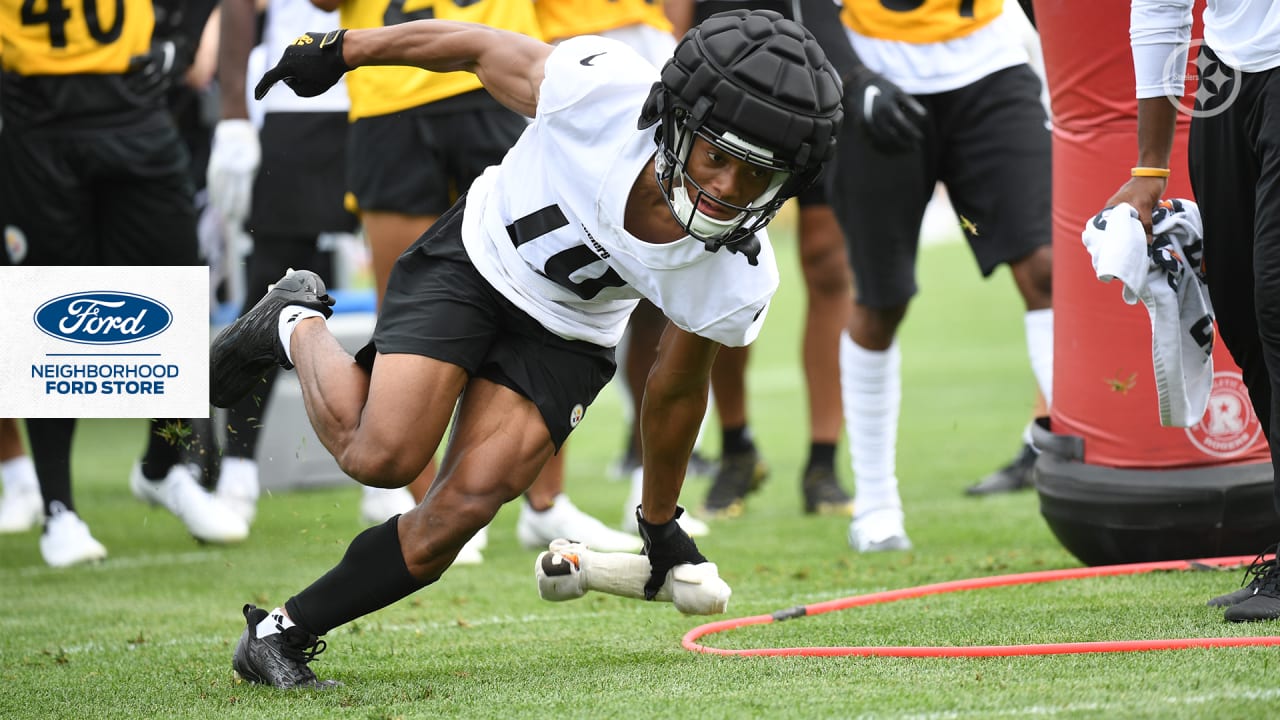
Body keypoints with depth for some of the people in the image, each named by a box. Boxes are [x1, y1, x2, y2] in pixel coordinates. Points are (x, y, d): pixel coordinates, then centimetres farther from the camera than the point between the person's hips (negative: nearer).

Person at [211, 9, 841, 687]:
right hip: (474, 258, -2)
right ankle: (295, 325, 12)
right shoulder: (602, 87, -34)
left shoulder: (737, 278, -24)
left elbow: (674, 389, -4)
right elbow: (479, 48, -15)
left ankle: (284, 634, 3)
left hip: (565, 341, 2)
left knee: (467, 501, -16)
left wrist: (661, 525, 11)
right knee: (384, 454, -19)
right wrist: (342, 50, -1)